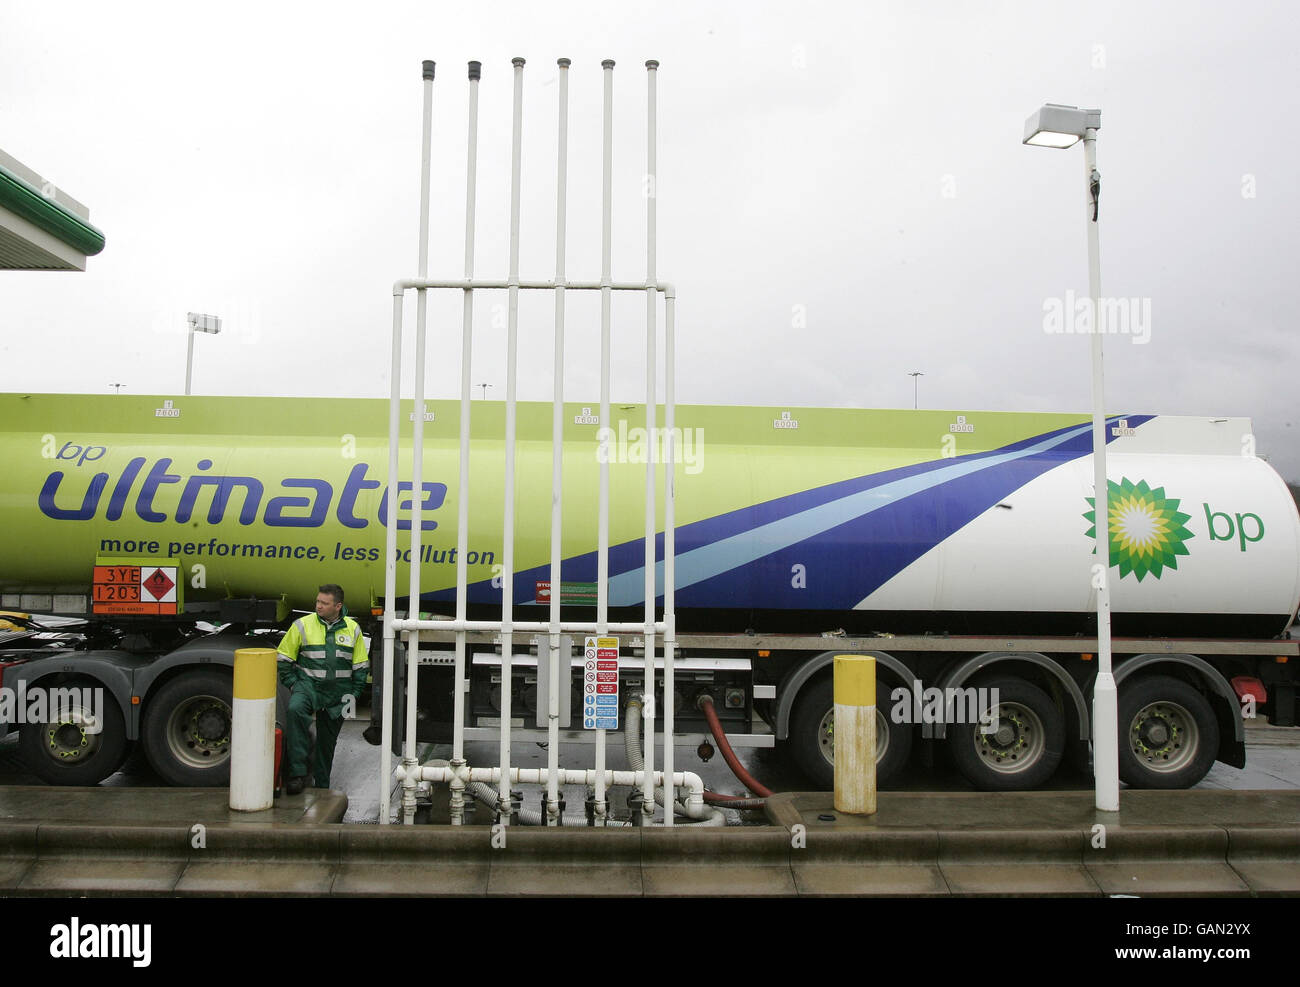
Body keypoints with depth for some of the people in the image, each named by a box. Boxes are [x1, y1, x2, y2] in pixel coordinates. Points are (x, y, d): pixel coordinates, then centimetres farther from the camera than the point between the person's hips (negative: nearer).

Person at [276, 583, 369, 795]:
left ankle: (322, 788, 27)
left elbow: (361, 666, 11)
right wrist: (293, 684, -4)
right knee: (296, 709, -34)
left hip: (337, 694, 2)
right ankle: (298, 773, -32)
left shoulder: (352, 629, 5)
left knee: (327, 742, 10)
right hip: (308, 684, -2)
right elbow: (284, 658, 5)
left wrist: (353, 694, 5)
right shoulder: (302, 625, -1)